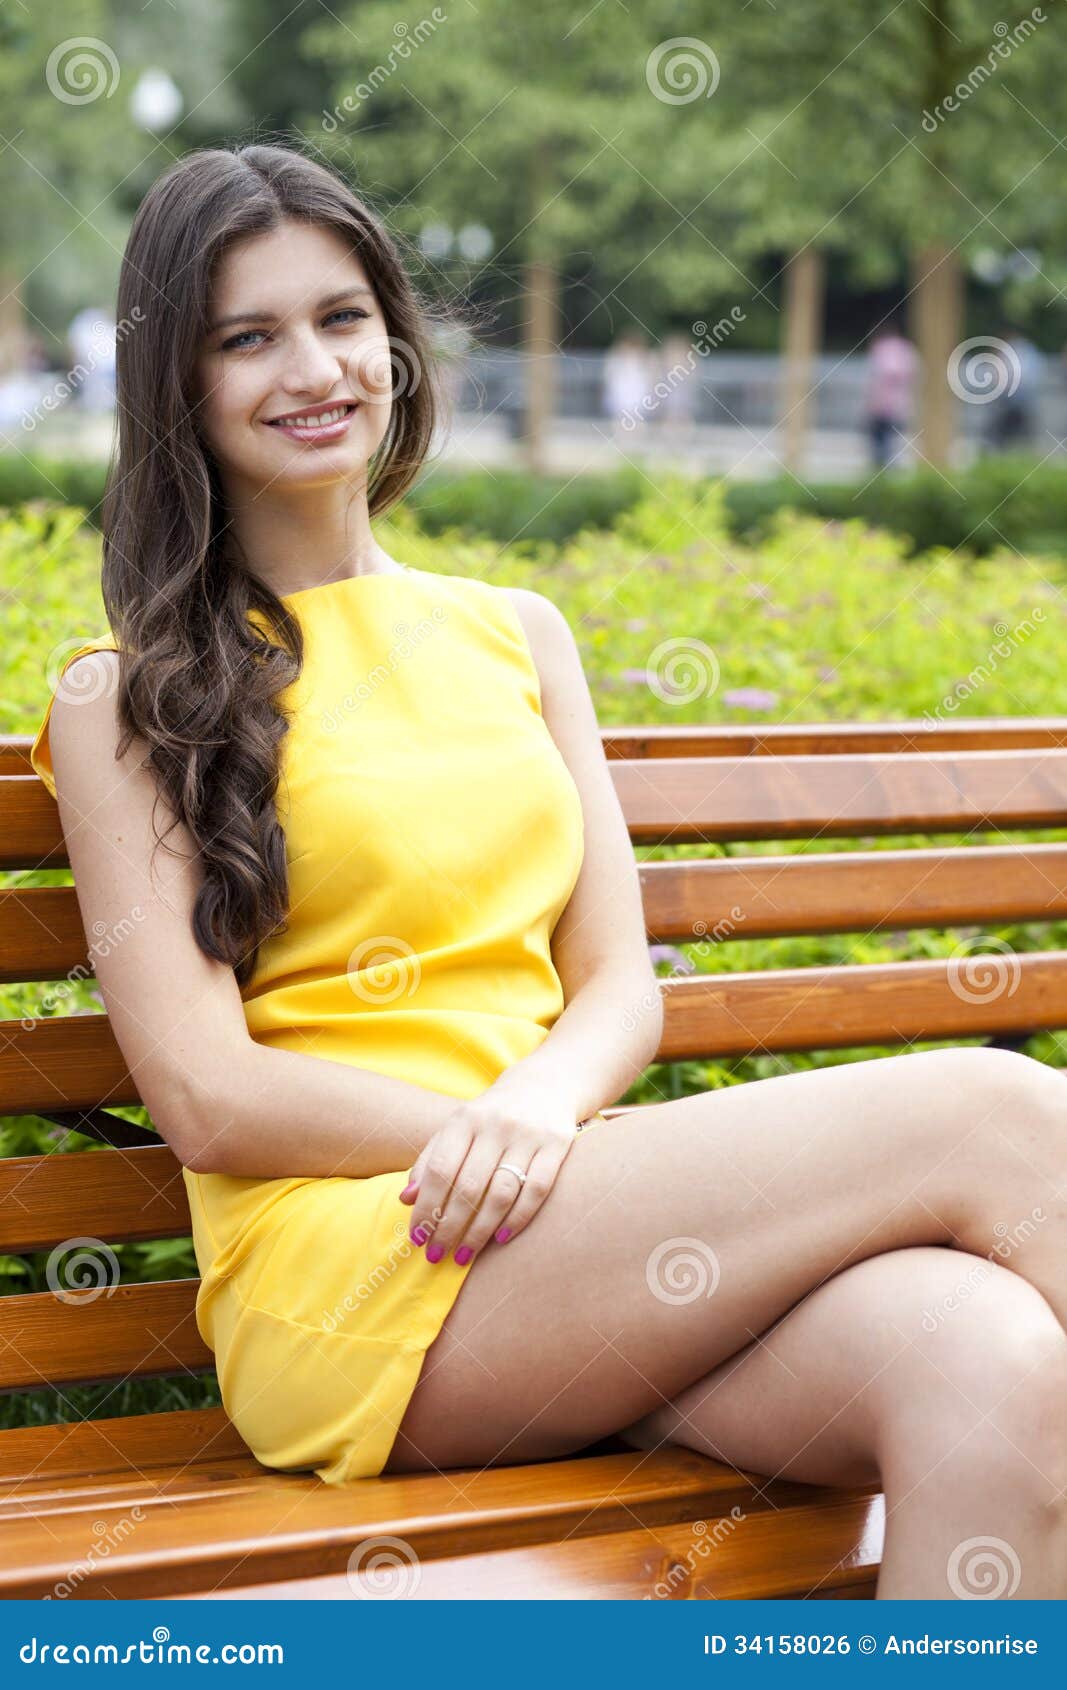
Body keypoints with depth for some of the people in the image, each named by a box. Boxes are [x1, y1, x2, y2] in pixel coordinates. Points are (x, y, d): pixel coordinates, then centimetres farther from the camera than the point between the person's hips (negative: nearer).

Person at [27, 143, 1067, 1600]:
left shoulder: (518, 635, 20)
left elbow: (620, 981, 13)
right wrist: (477, 1132, -15)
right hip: (343, 1270, -4)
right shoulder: (127, 700, 6)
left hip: (588, 1220, 5)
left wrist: (539, 1106, -10)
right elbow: (206, 1096, -3)